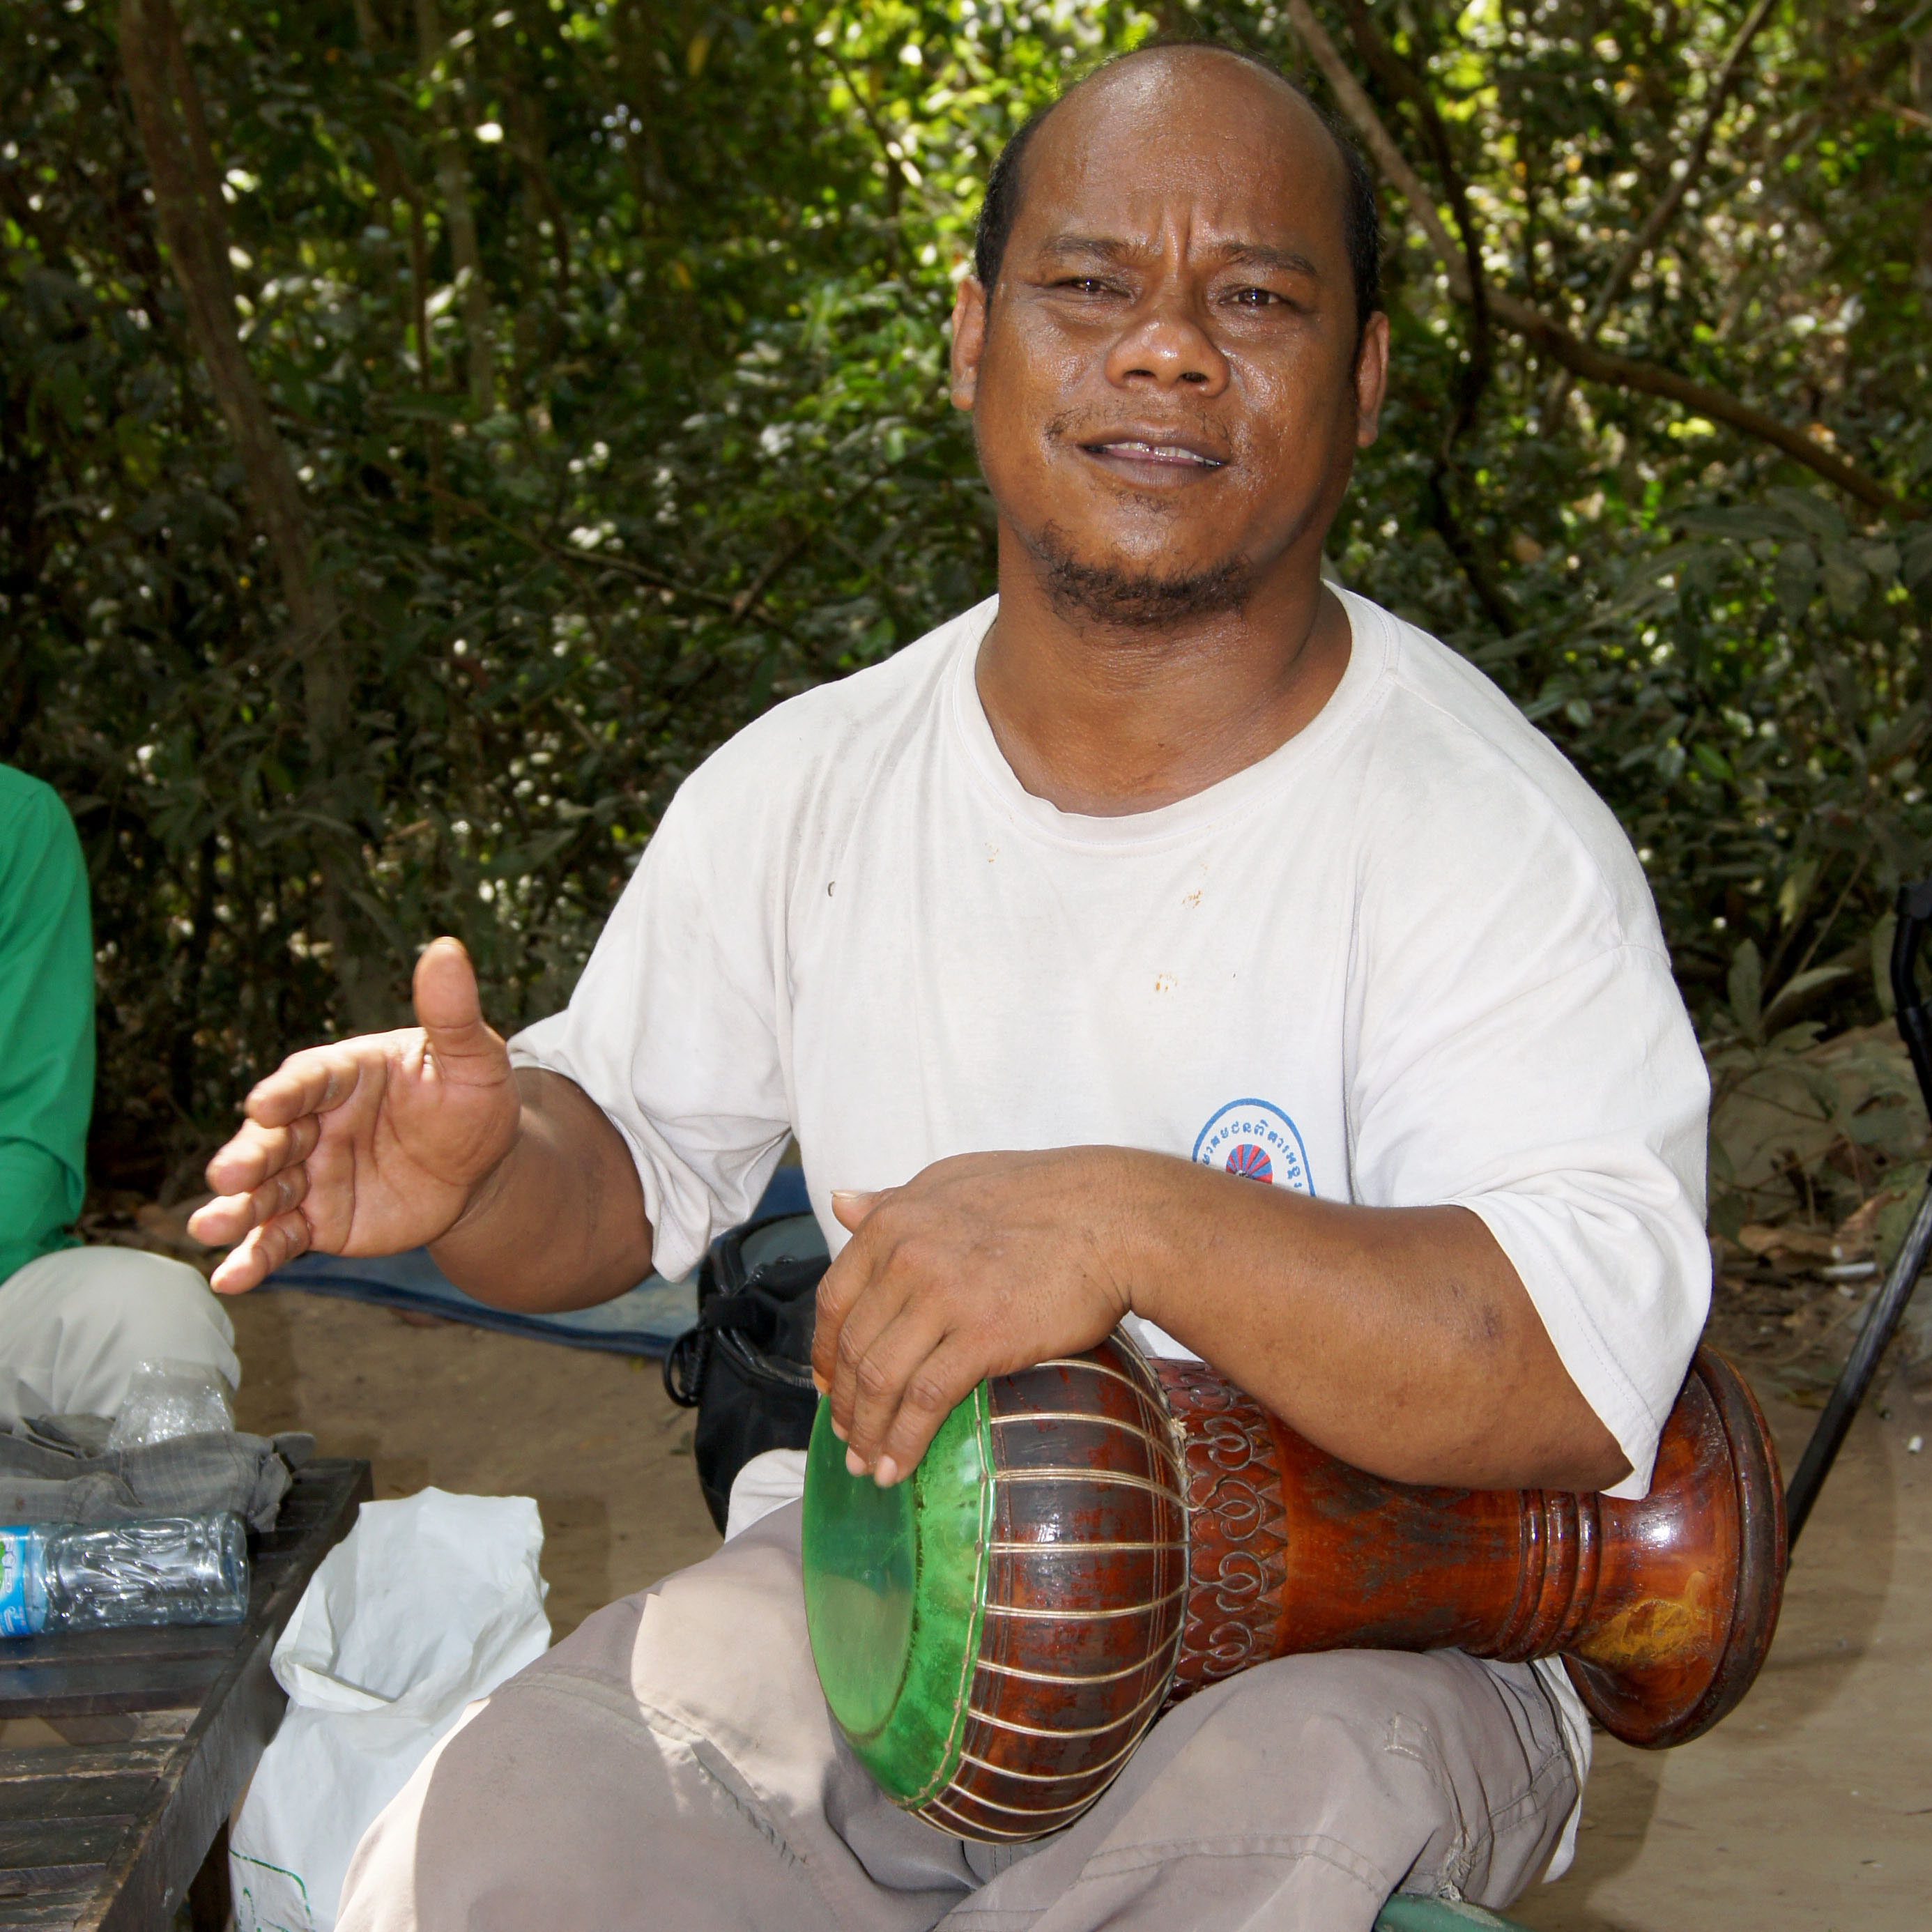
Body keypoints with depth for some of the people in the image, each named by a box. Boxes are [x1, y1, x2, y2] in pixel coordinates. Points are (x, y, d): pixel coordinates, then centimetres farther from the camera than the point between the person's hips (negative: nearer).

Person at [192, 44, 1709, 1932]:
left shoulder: (1487, 835, -15)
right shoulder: (803, 787, 1)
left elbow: (1594, 1370, -26)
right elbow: (636, 1153, 11)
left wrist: (1132, 1226, -39)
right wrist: (484, 1172, -14)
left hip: (1356, 1625, -3)